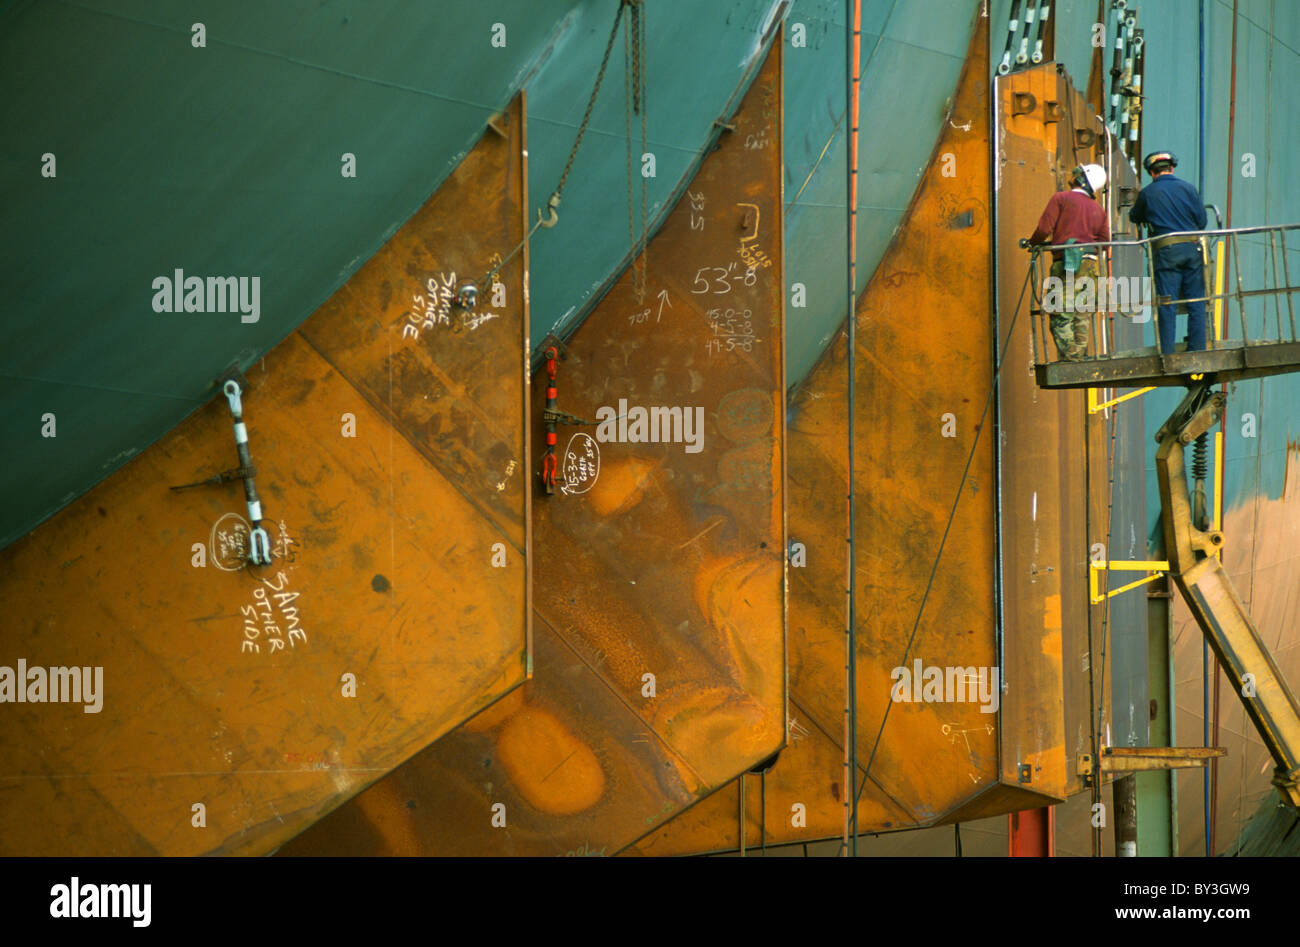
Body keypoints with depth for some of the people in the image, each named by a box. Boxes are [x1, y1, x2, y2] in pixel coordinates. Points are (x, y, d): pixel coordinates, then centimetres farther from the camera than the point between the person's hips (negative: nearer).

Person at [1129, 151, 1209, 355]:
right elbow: (1202, 221, 7)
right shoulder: (1188, 188, 8)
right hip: (1192, 250, 2)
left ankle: (1167, 353, -5)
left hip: (1166, 253, -2)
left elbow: (1135, 218, 20)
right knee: (1196, 303, 7)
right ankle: (1197, 349, 7)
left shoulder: (1147, 193, 5)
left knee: (1167, 306, -1)